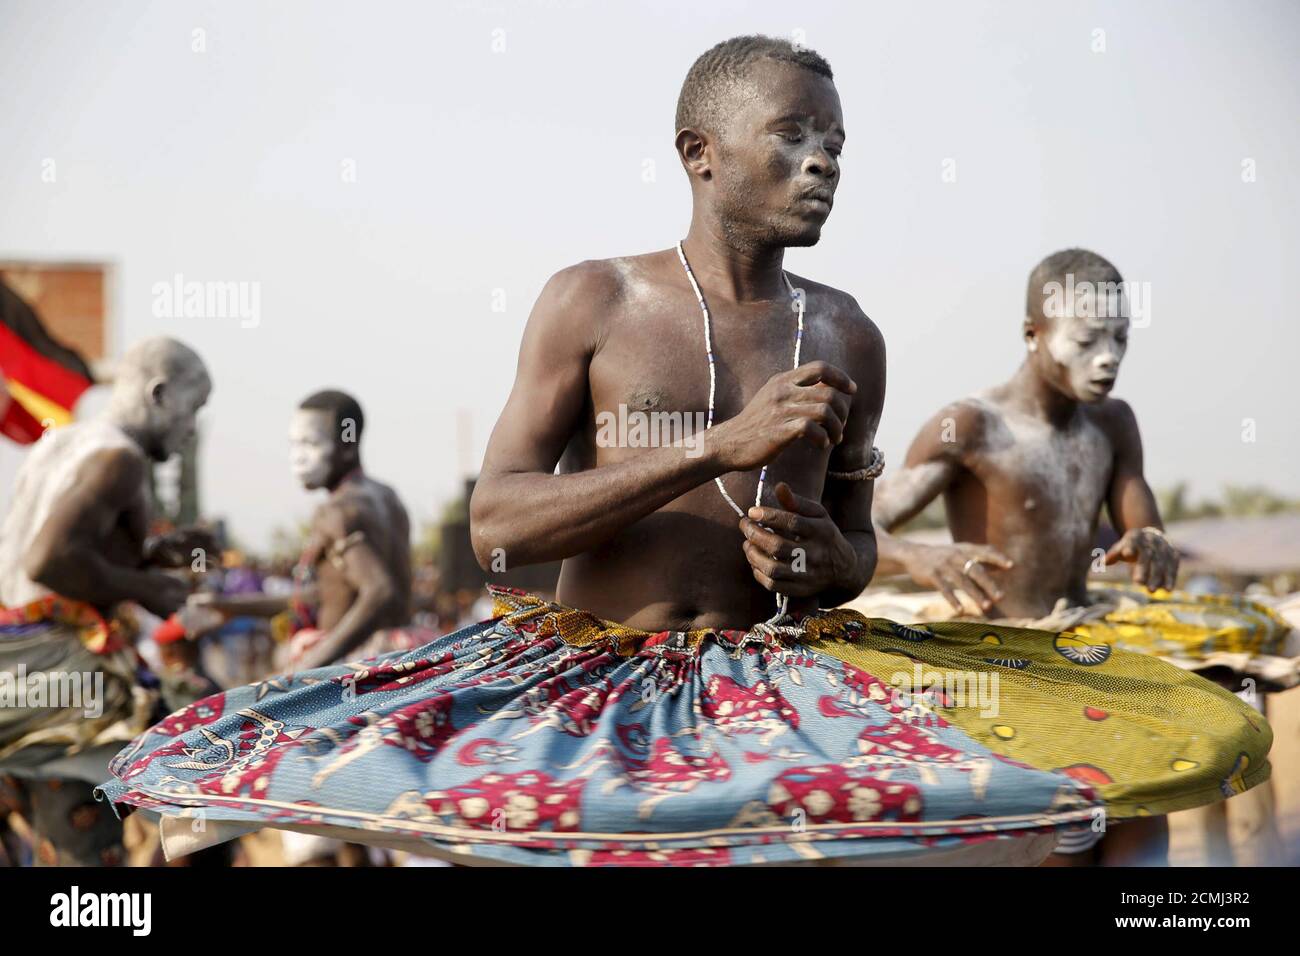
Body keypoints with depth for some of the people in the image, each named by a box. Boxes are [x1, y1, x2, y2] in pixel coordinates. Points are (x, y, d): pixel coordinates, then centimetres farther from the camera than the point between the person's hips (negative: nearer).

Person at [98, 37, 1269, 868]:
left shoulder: (844, 335, 9)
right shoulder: (594, 301, 0)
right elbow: (496, 525, -9)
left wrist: (824, 556, -8)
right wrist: (722, 446, -17)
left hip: (777, 675, 3)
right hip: (585, 673, -2)